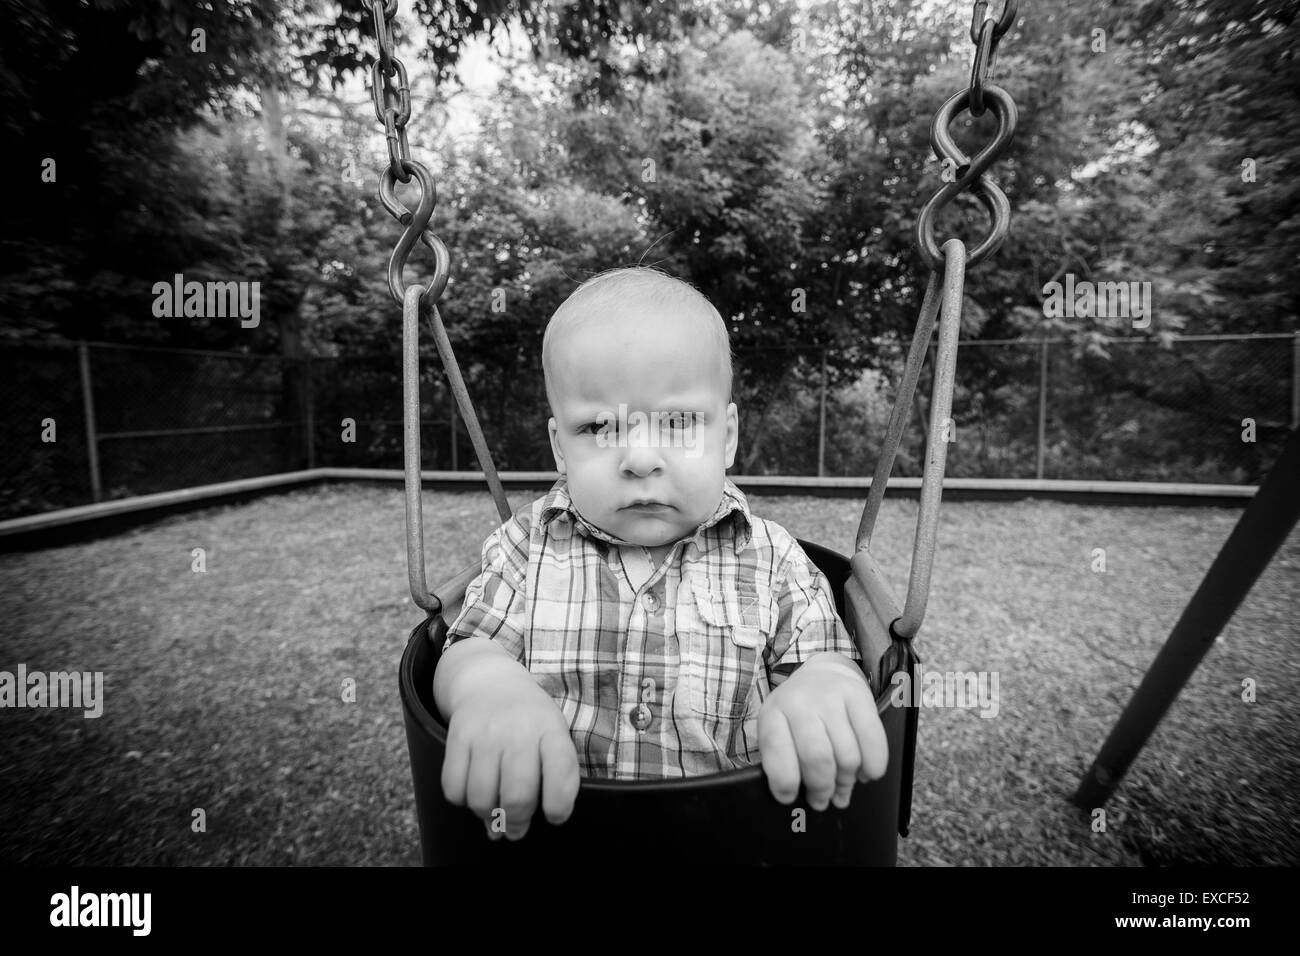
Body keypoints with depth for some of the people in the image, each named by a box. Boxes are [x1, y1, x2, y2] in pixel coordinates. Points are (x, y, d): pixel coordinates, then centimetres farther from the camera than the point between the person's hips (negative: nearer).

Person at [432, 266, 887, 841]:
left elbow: (825, 656, -2)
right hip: (551, 817, 1)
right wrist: (487, 684, -25)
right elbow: (466, 647, -2)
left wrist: (827, 683, -25)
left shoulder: (770, 559, -2)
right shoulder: (528, 546, -1)